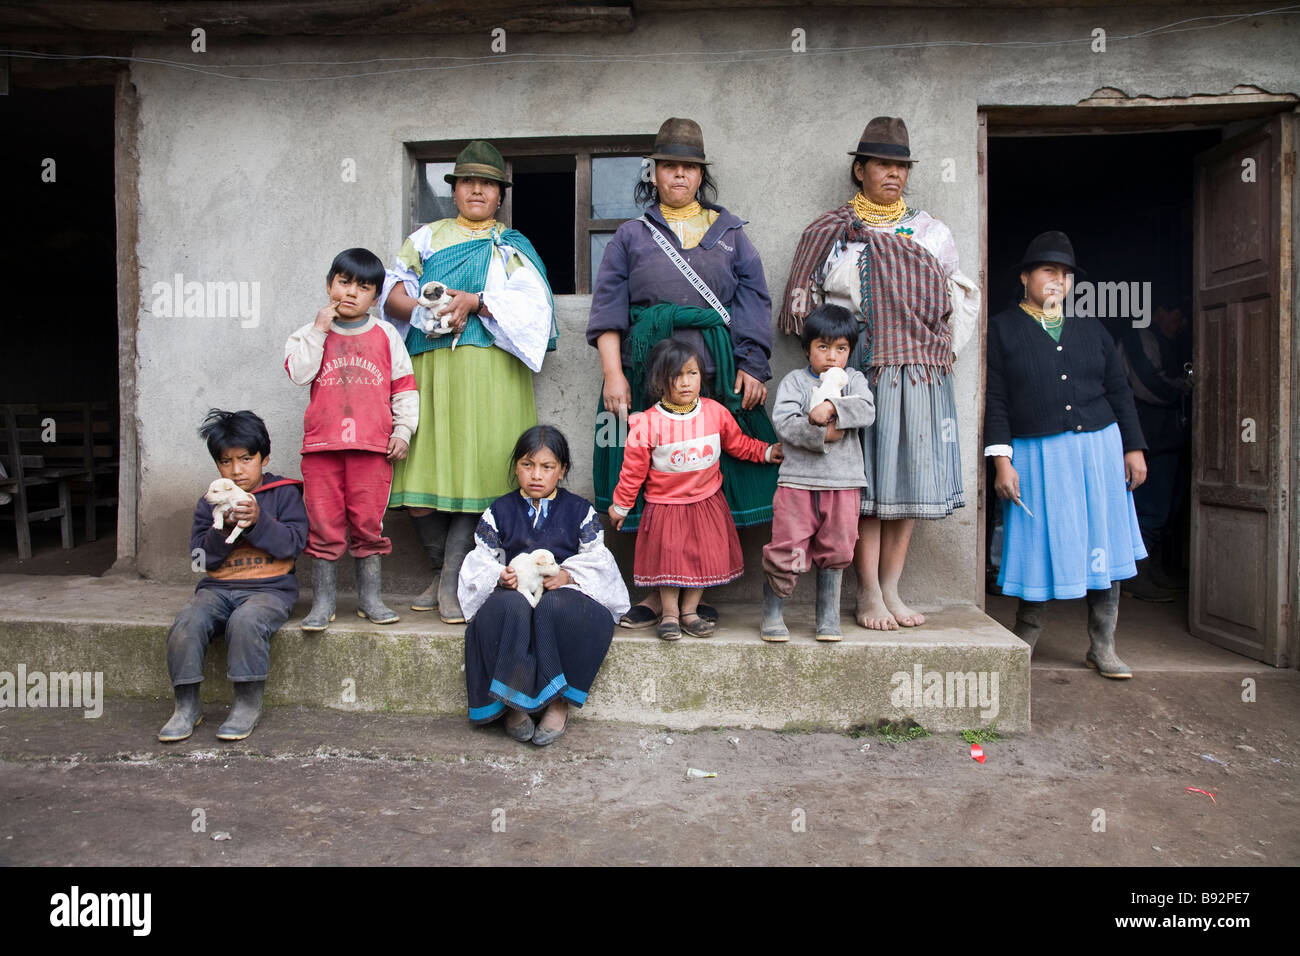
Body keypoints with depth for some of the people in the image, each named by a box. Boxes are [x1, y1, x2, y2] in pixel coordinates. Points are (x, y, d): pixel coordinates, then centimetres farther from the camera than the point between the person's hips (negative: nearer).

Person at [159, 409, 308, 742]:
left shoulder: (284, 493, 4)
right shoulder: (210, 502, 14)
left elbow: (294, 542, -7)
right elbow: (202, 556, 5)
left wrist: (258, 521, -19)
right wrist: (223, 529, -13)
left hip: (269, 588, -3)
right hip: (217, 587, 4)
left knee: (245, 621, -34)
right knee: (187, 622, -25)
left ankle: (248, 703, -15)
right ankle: (187, 705, -9)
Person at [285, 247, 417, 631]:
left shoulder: (385, 335, 9)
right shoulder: (311, 332, 10)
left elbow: (404, 386, 10)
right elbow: (299, 373, -6)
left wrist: (403, 430, 2)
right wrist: (319, 331, -7)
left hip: (372, 446, 0)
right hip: (322, 444, 0)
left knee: (368, 524, 5)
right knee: (324, 526, 3)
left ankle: (369, 597, 17)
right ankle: (323, 601, 13)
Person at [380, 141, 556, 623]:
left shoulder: (513, 247, 17)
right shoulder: (427, 237, 22)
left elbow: (533, 306, 0)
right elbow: (392, 291, 10)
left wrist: (476, 302, -12)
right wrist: (427, 310, -10)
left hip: (488, 370, -1)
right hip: (428, 367, 2)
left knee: (475, 470, -11)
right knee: (421, 474, -4)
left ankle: (452, 583, -4)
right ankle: (439, 573, 13)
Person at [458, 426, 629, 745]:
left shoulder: (580, 511, 11)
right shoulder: (499, 511, 14)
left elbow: (596, 560, 6)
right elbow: (480, 560, 9)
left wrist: (568, 576, -15)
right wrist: (501, 576, -15)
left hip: (564, 591, 0)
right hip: (513, 591, 1)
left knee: (555, 607, -38)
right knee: (511, 607, -37)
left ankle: (559, 701, -23)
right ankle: (513, 700, -26)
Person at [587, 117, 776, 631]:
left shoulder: (729, 232, 17)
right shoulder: (631, 236, 15)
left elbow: (753, 300, 10)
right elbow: (609, 307, 6)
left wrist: (752, 367, -3)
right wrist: (613, 373, -6)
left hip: (717, 370, 1)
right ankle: (657, 593, 7)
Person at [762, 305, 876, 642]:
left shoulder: (854, 379, 11)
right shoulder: (794, 380, 5)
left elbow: (867, 411, -8)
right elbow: (783, 422, -9)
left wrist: (832, 407, -21)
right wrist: (823, 433, -17)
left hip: (843, 483, 2)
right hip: (798, 480, -2)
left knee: (835, 551, 9)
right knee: (787, 551, -3)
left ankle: (828, 619, 23)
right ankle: (771, 614, 15)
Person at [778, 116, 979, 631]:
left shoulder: (929, 231, 18)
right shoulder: (830, 231, 9)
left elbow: (961, 297, 20)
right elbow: (802, 301, 7)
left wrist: (939, 346, 8)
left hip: (919, 372, 4)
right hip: (858, 370, -3)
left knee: (909, 474, 2)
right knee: (864, 478, -6)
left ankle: (891, 588, 11)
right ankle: (868, 593, 1)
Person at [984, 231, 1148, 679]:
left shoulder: (1090, 328, 14)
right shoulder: (1002, 328, 2)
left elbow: (1118, 390, 15)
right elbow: (996, 399, -3)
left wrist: (1133, 447, 8)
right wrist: (1002, 461, -10)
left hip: (1098, 445, 4)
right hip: (1036, 453, -4)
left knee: (1103, 545, 5)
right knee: (1040, 547, 1)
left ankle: (1102, 647, 17)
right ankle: (1021, 646, 18)